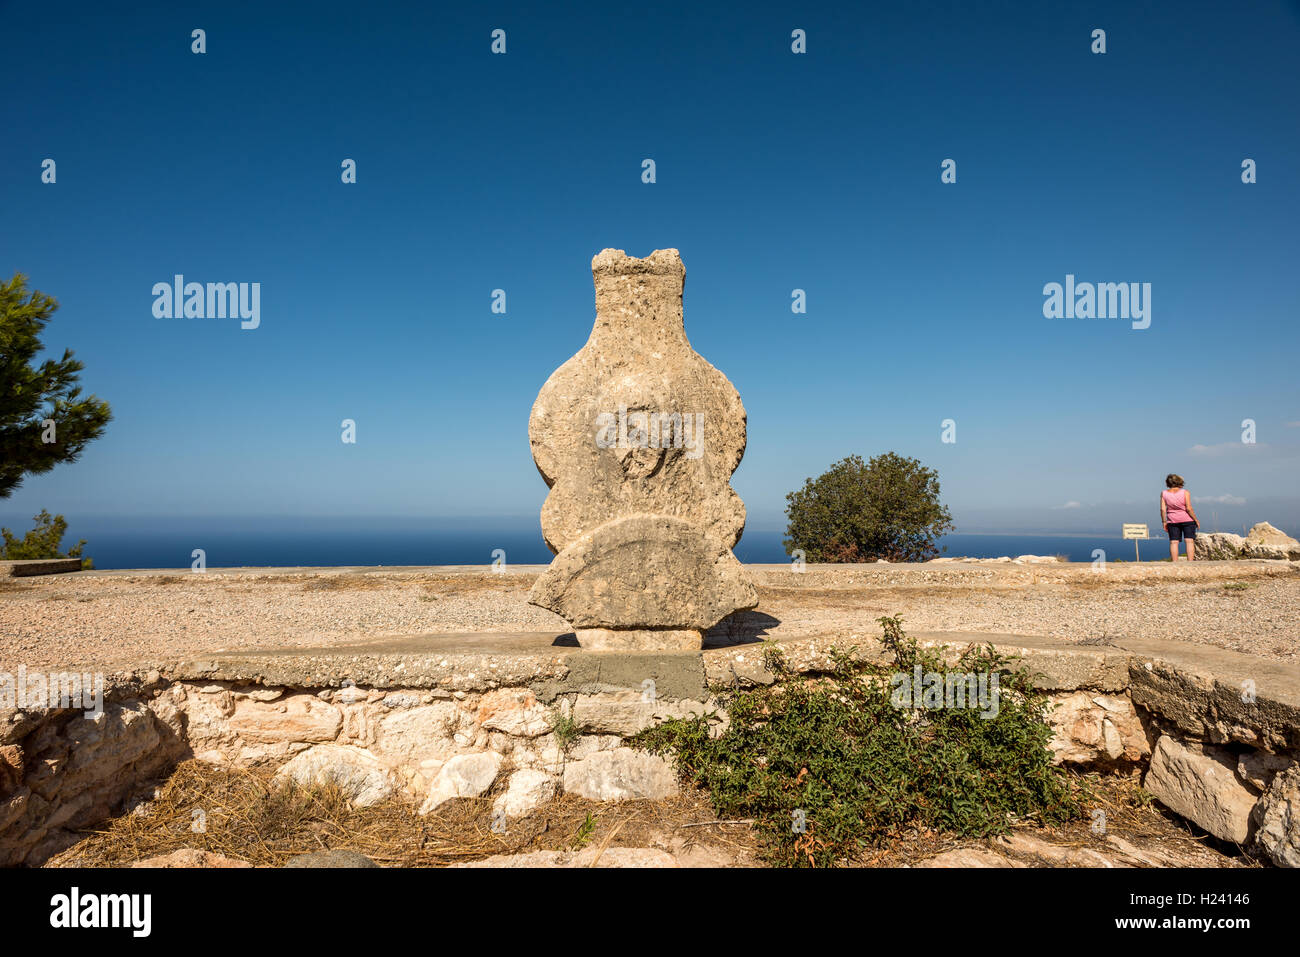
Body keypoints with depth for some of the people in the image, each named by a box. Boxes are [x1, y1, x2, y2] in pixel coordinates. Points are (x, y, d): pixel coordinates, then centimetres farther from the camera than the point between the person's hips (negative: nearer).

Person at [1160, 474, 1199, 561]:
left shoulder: (1164, 493, -2)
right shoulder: (1185, 492, -8)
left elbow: (1163, 509, -5)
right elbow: (1189, 508, -12)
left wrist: (1164, 522, 2)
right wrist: (1196, 520, -4)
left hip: (1172, 521, 2)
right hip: (1187, 520, -2)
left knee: (1174, 542, 1)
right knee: (1190, 541, -1)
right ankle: (1190, 562, -8)